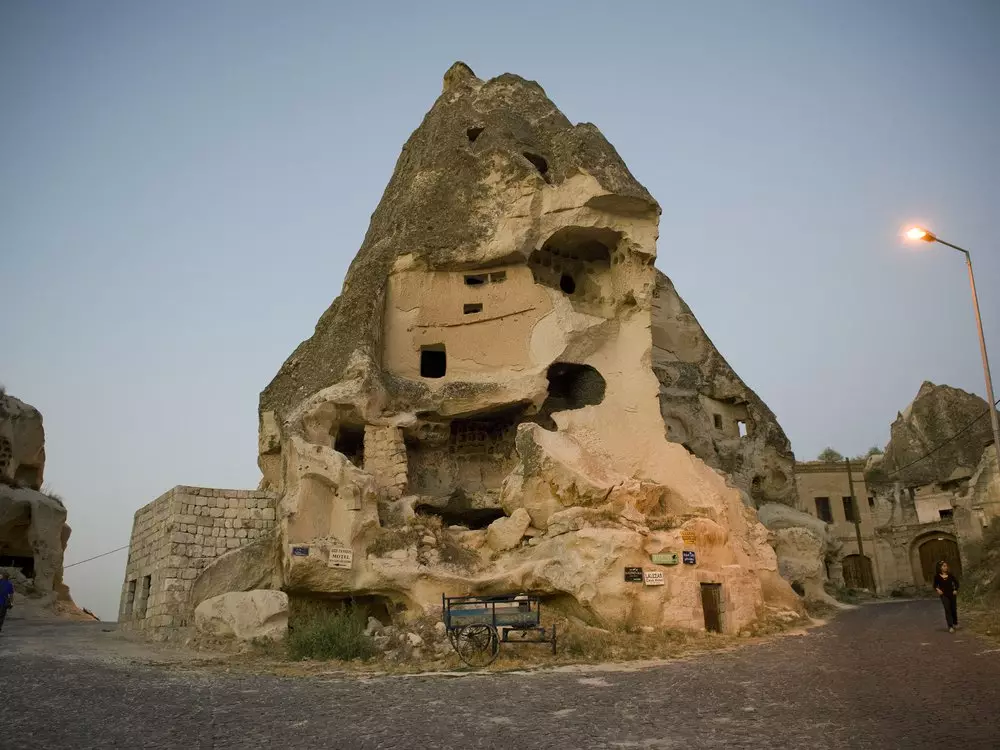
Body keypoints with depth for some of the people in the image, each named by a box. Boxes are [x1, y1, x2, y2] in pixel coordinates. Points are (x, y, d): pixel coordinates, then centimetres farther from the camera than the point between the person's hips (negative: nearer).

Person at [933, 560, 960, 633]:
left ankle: (955, 623, 36)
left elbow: (956, 582, 11)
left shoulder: (950, 575, 1)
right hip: (944, 595, -3)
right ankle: (950, 627, -13)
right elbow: (935, 585, 3)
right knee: (947, 610, -11)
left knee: (954, 609, 13)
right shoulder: (937, 576, -4)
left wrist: (956, 590, 0)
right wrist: (937, 589, -16)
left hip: (952, 594, 3)